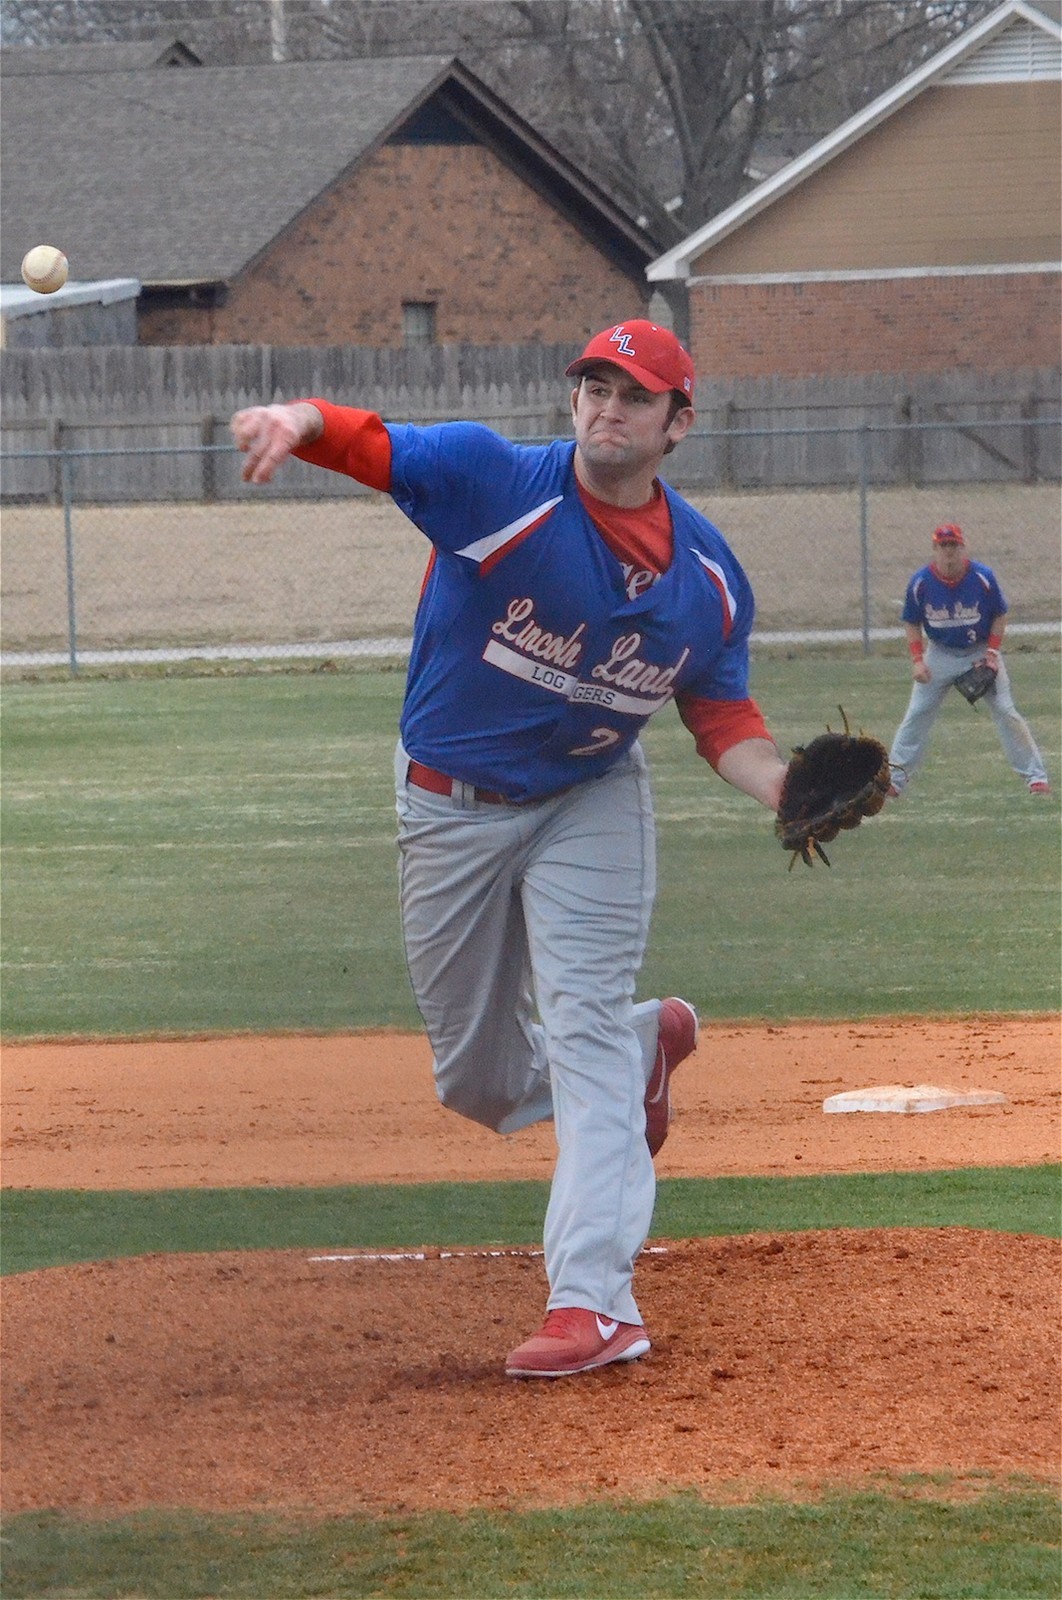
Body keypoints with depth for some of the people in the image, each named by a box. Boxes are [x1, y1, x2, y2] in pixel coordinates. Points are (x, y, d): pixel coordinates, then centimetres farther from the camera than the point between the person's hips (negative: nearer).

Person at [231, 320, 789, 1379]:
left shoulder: (707, 576, -7)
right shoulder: (496, 483, -19)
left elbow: (724, 717, 4)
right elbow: (359, 440, -30)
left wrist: (782, 788, -18)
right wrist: (297, 419, -54)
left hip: (590, 805, 0)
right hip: (448, 807, 0)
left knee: (584, 1032, -15)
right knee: (478, 1081, 12)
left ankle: (594, 1297, -18)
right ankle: (648, 1043, 43)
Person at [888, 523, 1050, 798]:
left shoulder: (983, 577, -16)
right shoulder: (921, 582, -14)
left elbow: (1000, 615, -3)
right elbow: (912, 623, -1)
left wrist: (992, 653, -13)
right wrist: (917, 660, -12)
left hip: (981, 651, -1)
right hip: (940, 654, 1)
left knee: (1006, 711, -7)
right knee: (917, 714, -2)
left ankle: (1035, 776, -2)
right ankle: (895, 779, 5)